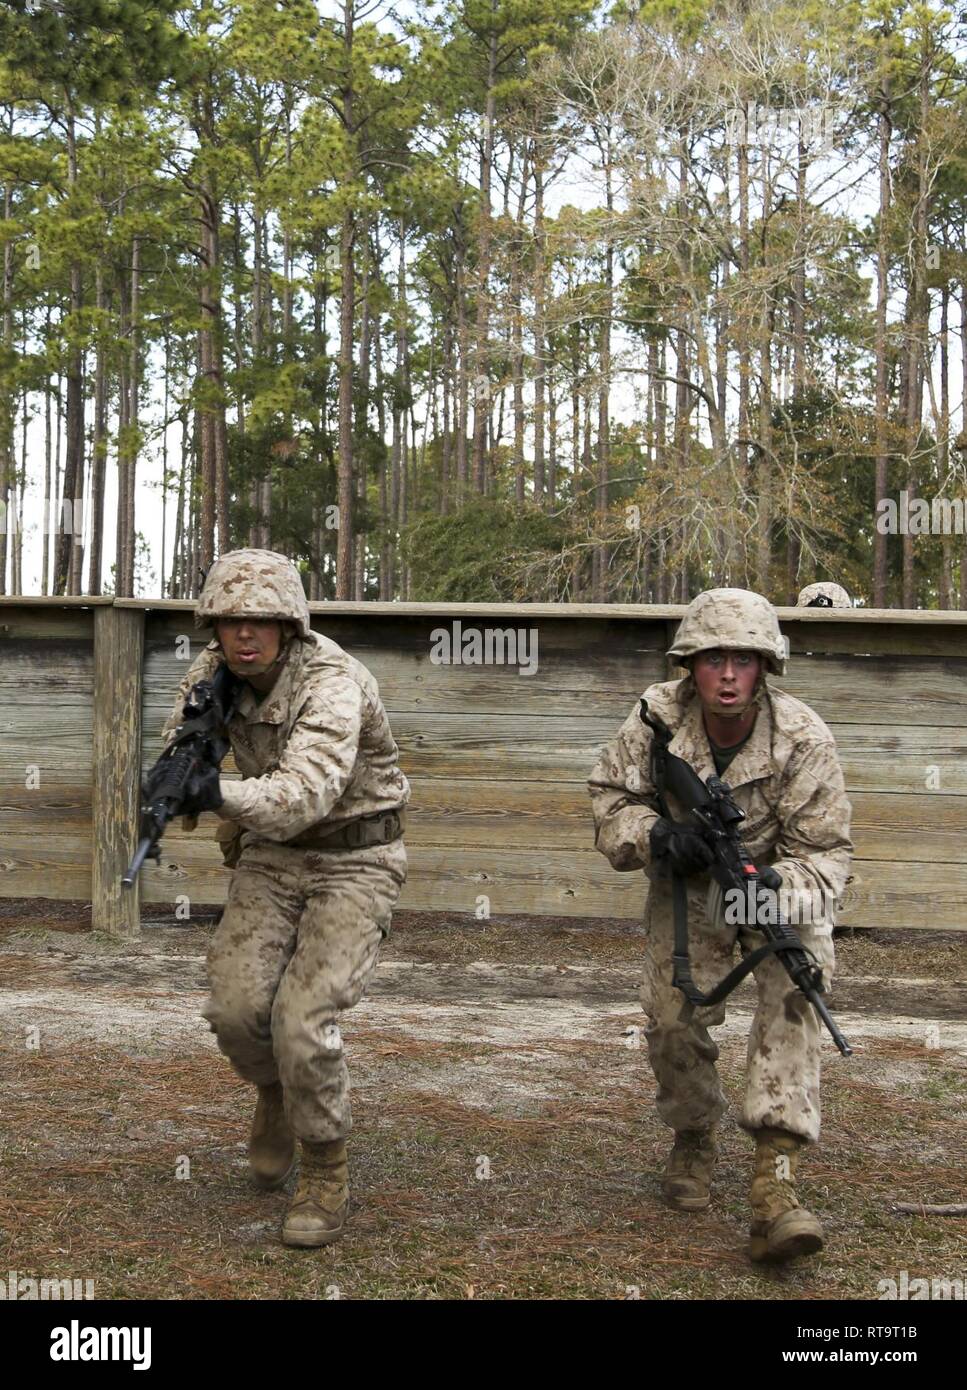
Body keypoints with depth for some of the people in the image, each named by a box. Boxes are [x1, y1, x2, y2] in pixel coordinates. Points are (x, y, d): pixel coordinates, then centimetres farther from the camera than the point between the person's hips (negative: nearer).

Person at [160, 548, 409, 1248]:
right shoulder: (215, 671, -7)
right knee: (237, 1006, -8)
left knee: (303, 1020, -17)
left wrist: (222, 792, -58)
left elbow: (307, 795, -41)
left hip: (353, 860, -5)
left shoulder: (332, 681, -29)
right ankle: (277, 1092, 27)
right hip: (272, 853, 5)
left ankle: (327, 1174, 6)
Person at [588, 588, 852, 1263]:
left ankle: (775, 1181, -25)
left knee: (794, 998, -24)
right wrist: (654, 834, -30)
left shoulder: (803, 738, -26)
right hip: (686, 885, 2)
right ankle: (694, 1140, 24)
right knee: (673, 1016, -6)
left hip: (780, 885, -2)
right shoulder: (658, 716, -20)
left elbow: (826, 851, -22)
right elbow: (609, 796, -8)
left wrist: (779, 890, -43)